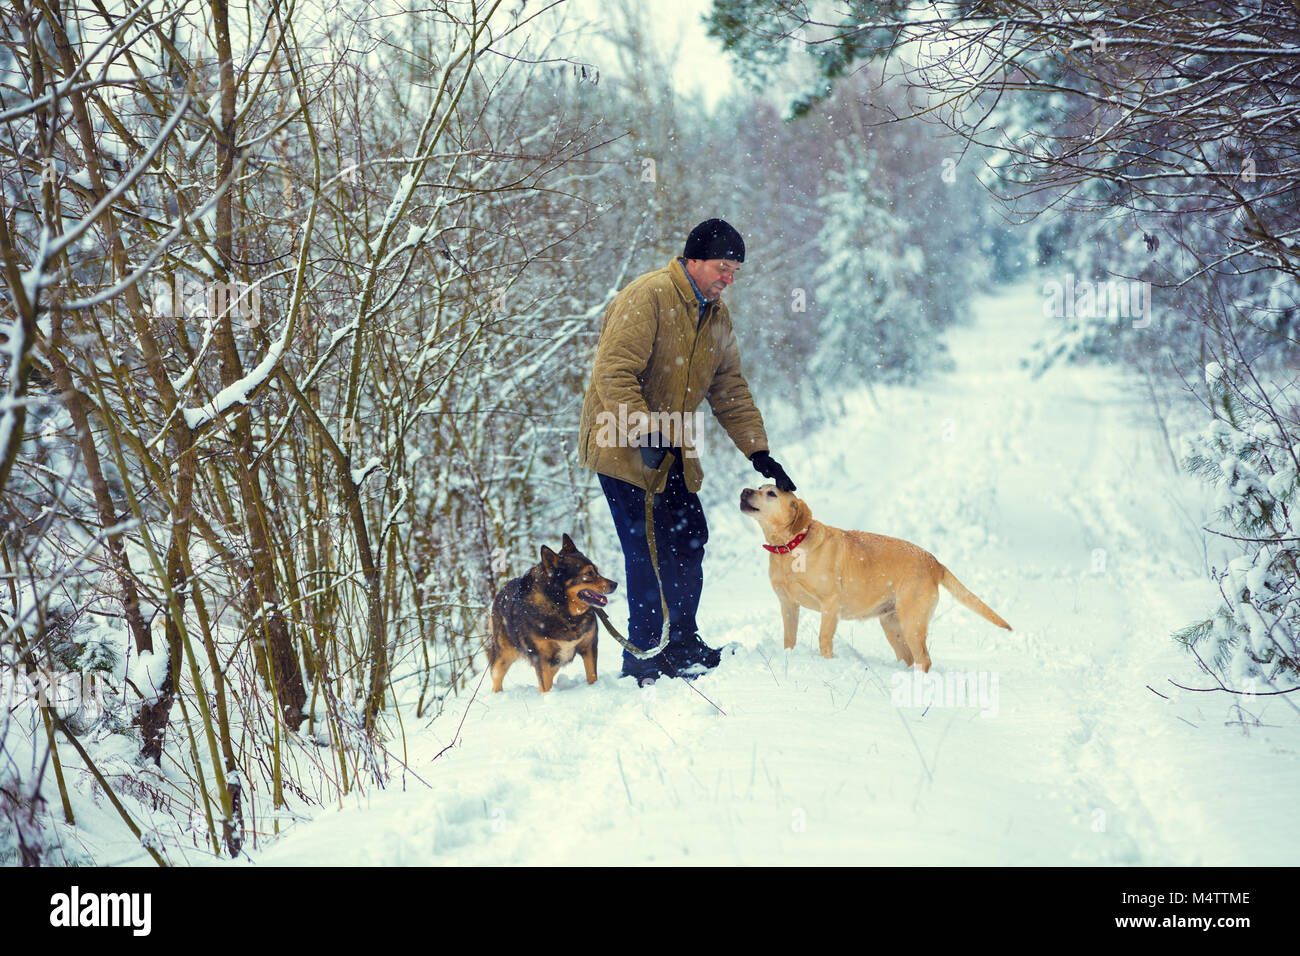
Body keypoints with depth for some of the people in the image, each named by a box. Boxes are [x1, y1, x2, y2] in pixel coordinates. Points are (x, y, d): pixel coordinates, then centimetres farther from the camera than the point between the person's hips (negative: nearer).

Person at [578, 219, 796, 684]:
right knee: (646, 550, -9)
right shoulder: (648, 297, -17)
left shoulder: (717, 317, 10)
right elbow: (614, 373, -24)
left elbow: (730, 390, 15)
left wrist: (759, 454, 7)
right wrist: (643, 432, -33)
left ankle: (682, 642, 22)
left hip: (672, 449, 8)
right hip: (623, 448, -8)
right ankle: (642, 655, 1)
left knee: (689, 539, 7)